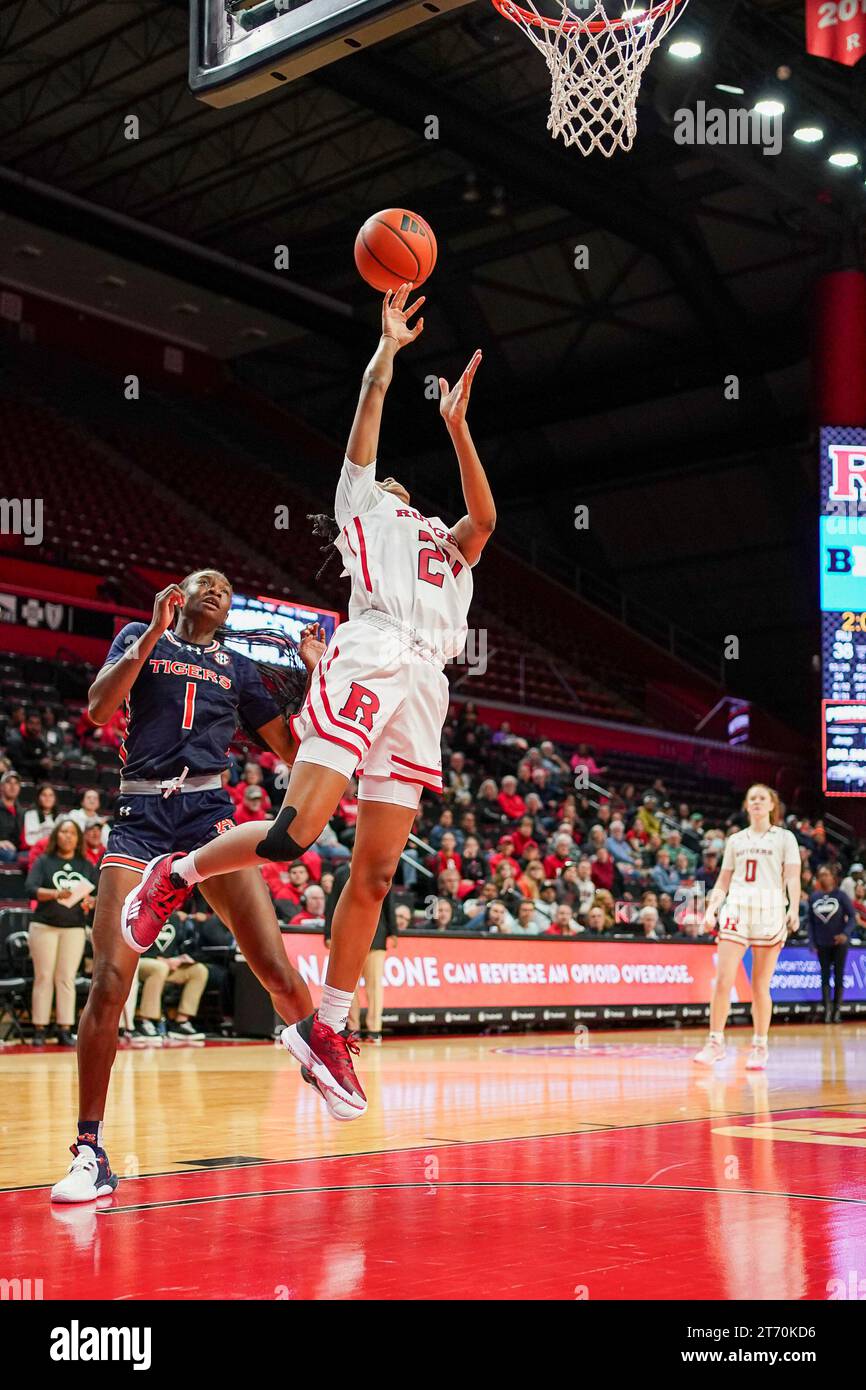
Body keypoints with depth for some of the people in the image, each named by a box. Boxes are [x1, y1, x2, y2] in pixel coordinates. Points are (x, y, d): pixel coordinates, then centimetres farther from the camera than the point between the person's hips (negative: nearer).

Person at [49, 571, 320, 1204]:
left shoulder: (240, 670, 20)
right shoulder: (140, 638, 15)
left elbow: (294, 750, 19)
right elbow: (99, 708, -3)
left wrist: (314, 676, 9)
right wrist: (156, 630, -6)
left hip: (208, 808, 2)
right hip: (140, 813, -1)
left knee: (278, 973, -13)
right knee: (109, 980, -14)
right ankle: (91, 1150, -3)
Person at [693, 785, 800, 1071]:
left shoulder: (784, 838, 8)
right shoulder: (736, 840, 17)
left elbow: (793, 878, -1)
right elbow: (723, 880, 18)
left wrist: (794, 910, -16)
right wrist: (711, 908, 5)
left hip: (770, 912, -2)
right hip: (737, 911, 2)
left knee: (760, 986, 0)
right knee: (722, 981, -7)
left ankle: (760, 1048, 12)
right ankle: (715, 1042, 1)